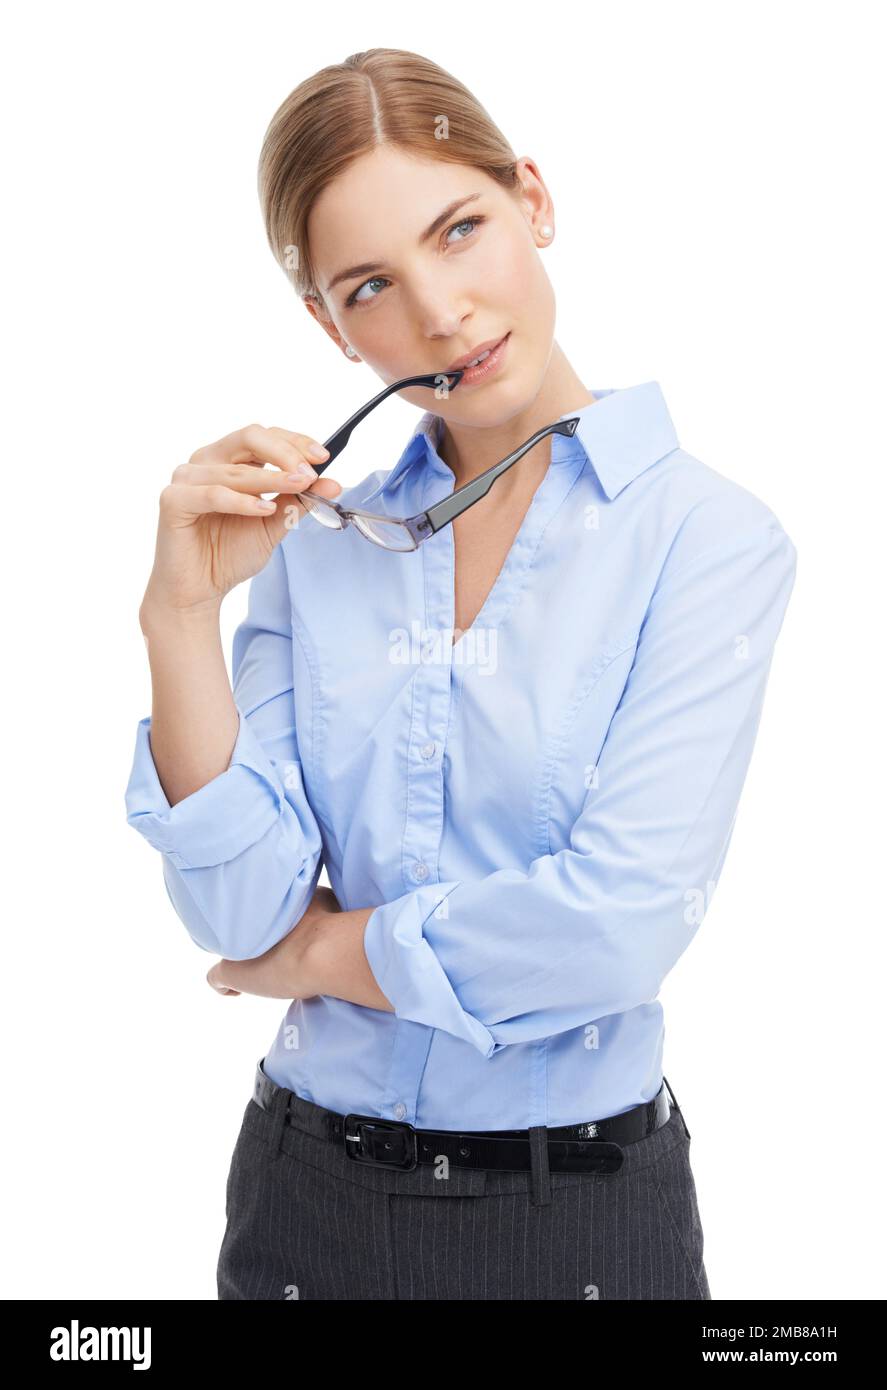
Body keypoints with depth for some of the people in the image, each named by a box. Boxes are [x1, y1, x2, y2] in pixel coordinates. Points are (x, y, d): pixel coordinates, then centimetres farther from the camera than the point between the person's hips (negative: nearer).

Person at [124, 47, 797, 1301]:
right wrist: (182, 612, -17)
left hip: (581, 1209, -3)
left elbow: (618, 923, -21)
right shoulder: (313, 538, 0)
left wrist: (324, 952, -8)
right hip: (306, 1193, 3)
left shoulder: (709, 535, -12)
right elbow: (241, 912, -7)